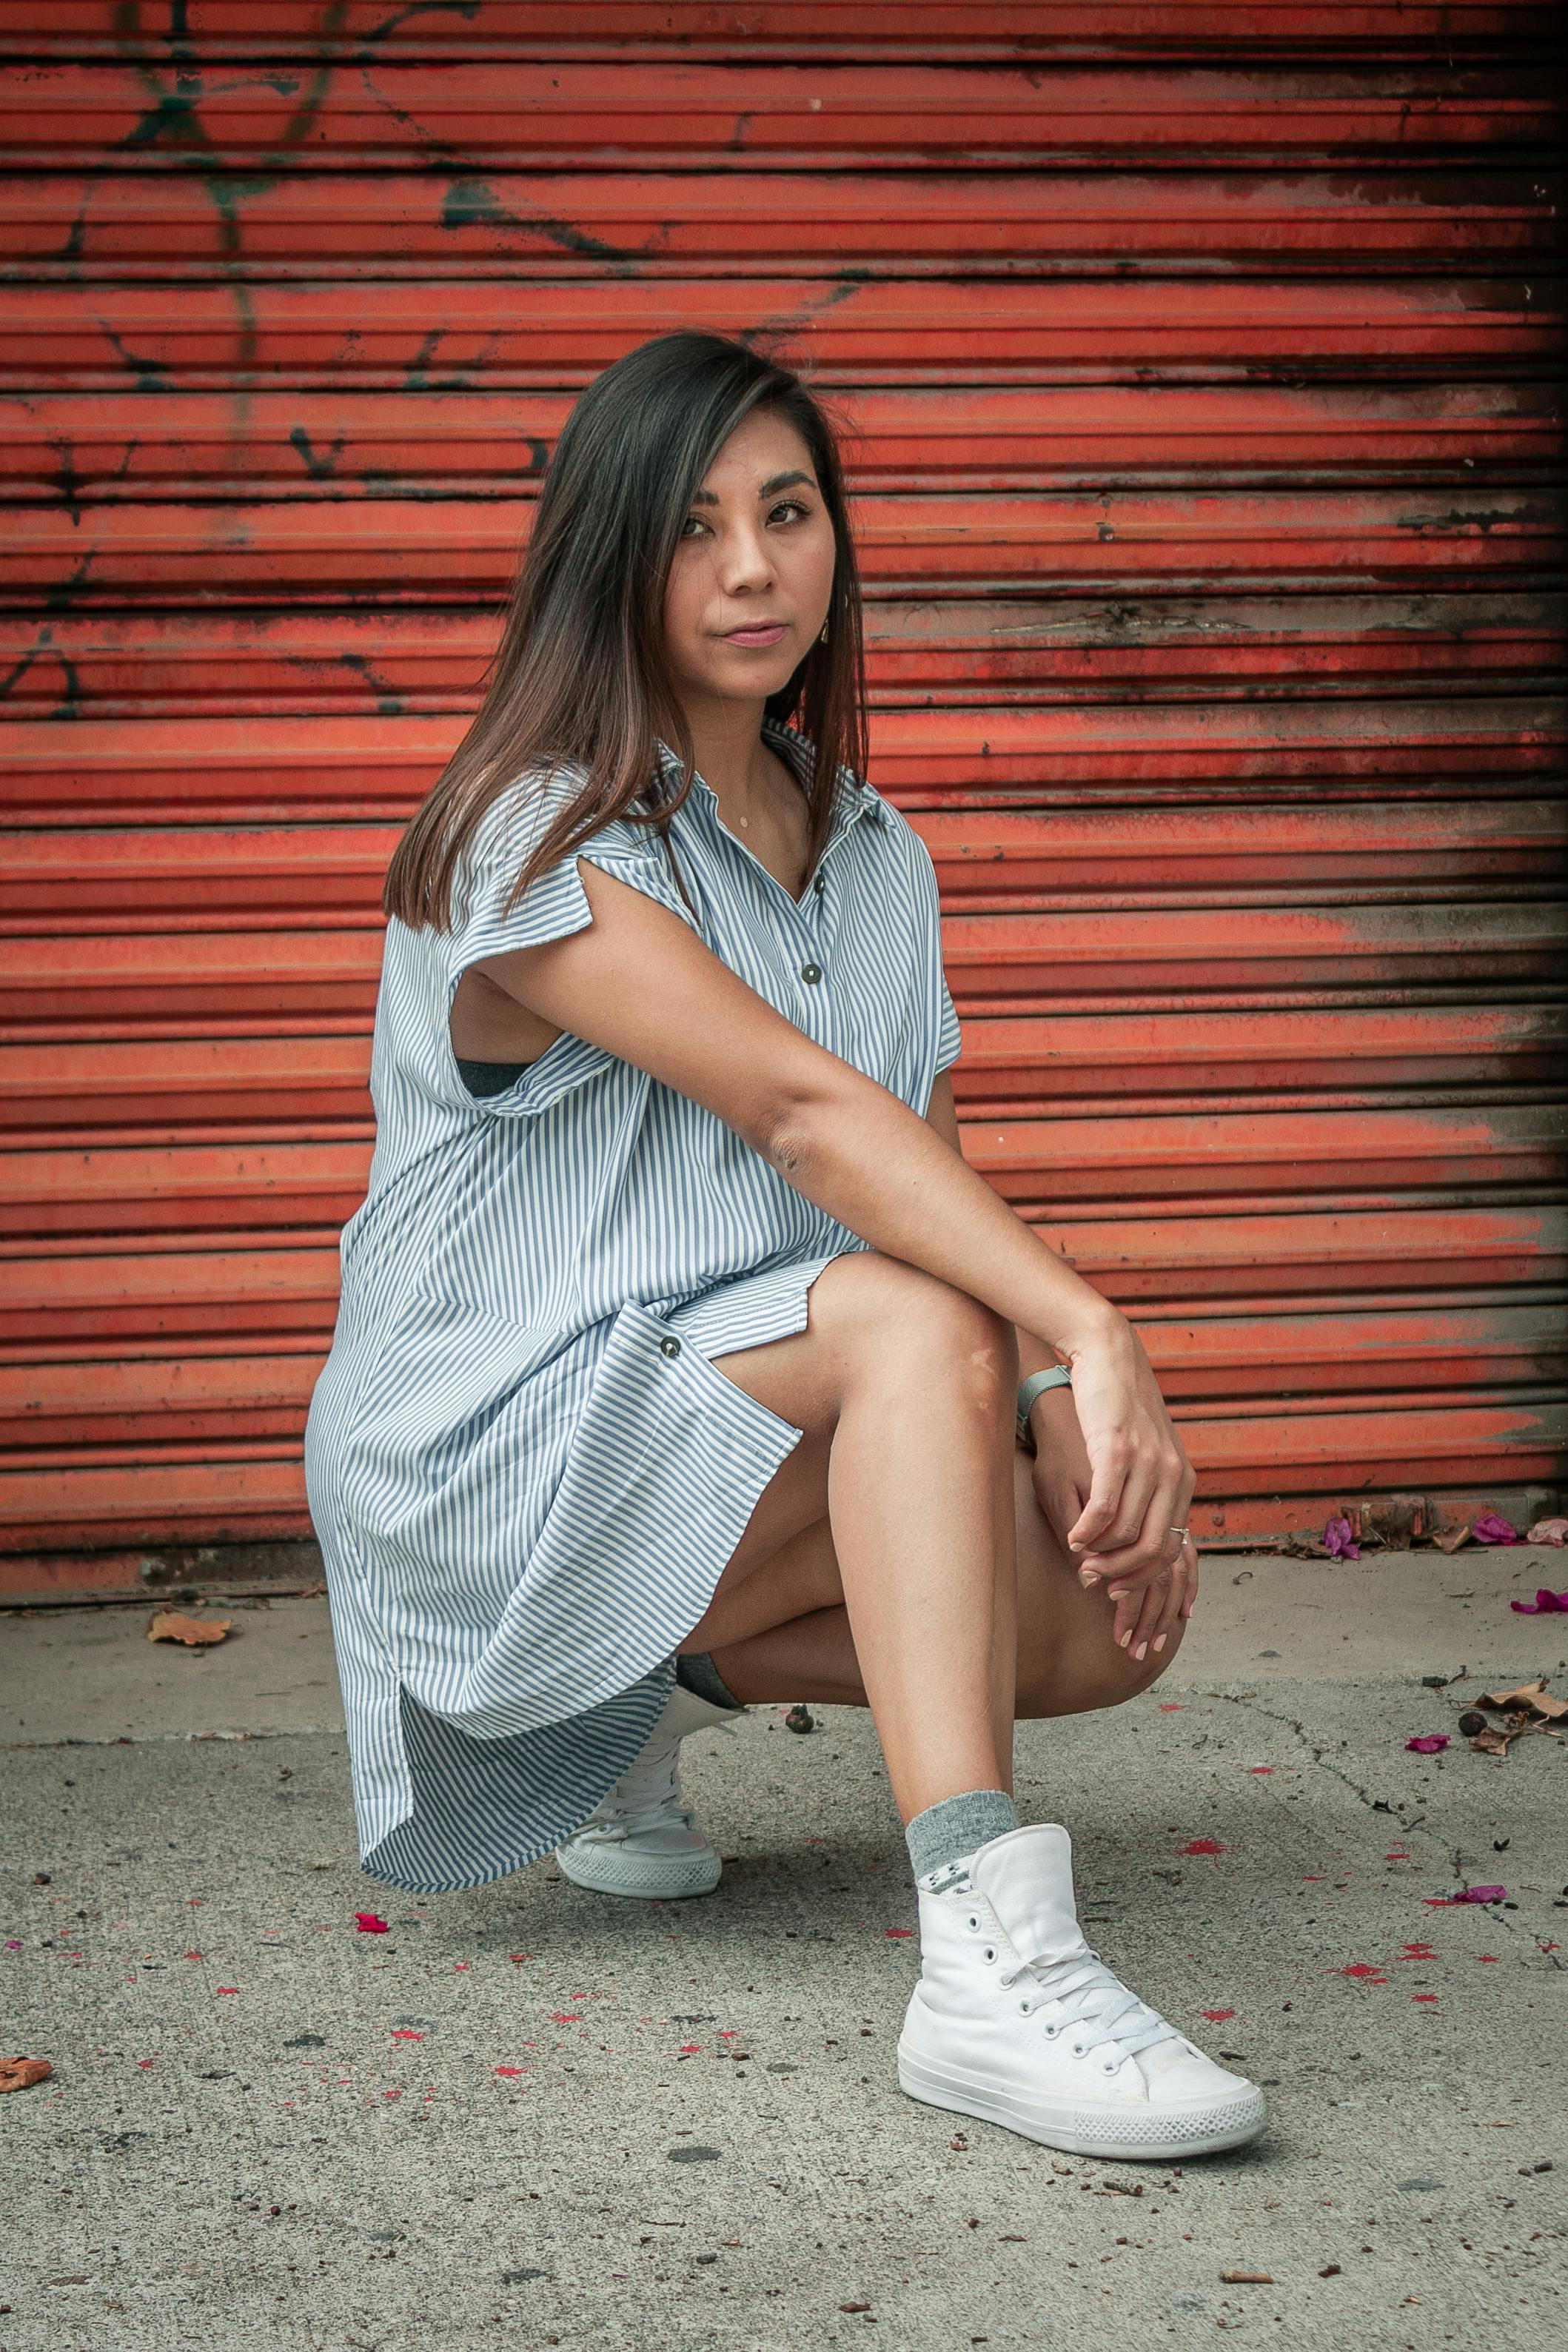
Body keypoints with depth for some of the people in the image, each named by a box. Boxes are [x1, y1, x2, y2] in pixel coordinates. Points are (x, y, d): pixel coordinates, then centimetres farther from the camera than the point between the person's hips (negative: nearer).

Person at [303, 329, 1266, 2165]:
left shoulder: (873, 855, 11)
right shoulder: (537, 847, -14)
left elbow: (938, 1173, 5)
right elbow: (802, 1110, -28)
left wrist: (1071, 1418, -13)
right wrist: (1091, 1337, -39)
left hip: (747, 1436, 7)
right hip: (499, 1455, -7)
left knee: (1108, 1613, -13)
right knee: (913, 1317, -32)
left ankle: (661, 1688, 9)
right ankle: (986, 1963, -43)